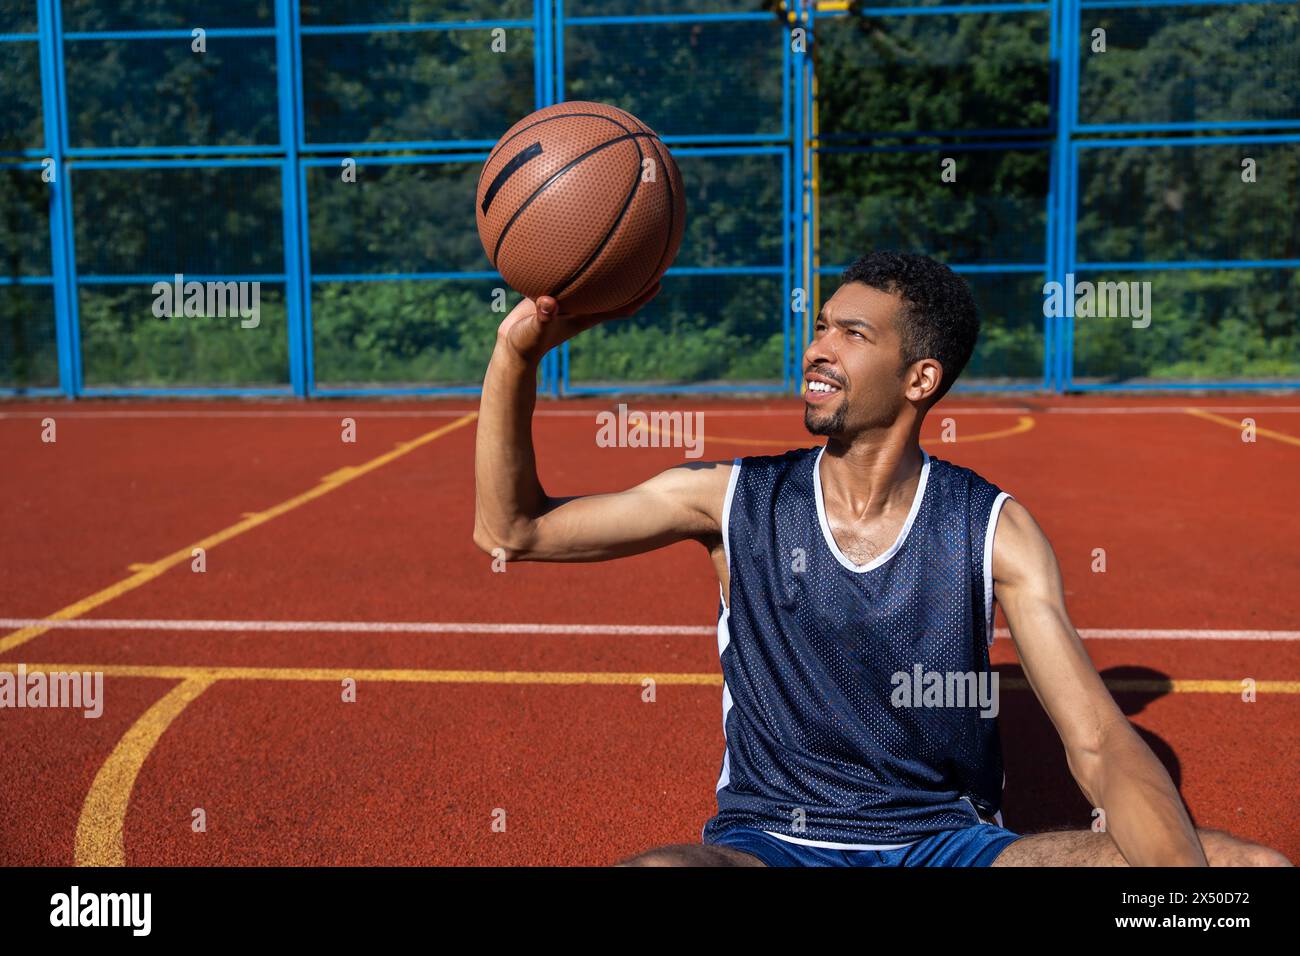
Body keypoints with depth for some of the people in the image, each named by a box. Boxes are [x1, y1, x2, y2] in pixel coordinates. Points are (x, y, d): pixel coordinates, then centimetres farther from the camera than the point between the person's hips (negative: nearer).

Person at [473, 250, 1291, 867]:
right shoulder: (733, 501, -1)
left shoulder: (996, 531, -3)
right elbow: (512, 531, 4)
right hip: (766, 844, -1)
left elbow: (1099, 743, -8)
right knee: (657, 868, -39)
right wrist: (518, 354, -10)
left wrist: (1184, 862, -29)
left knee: (1254, 864, -21)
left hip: (950, 841, 2)